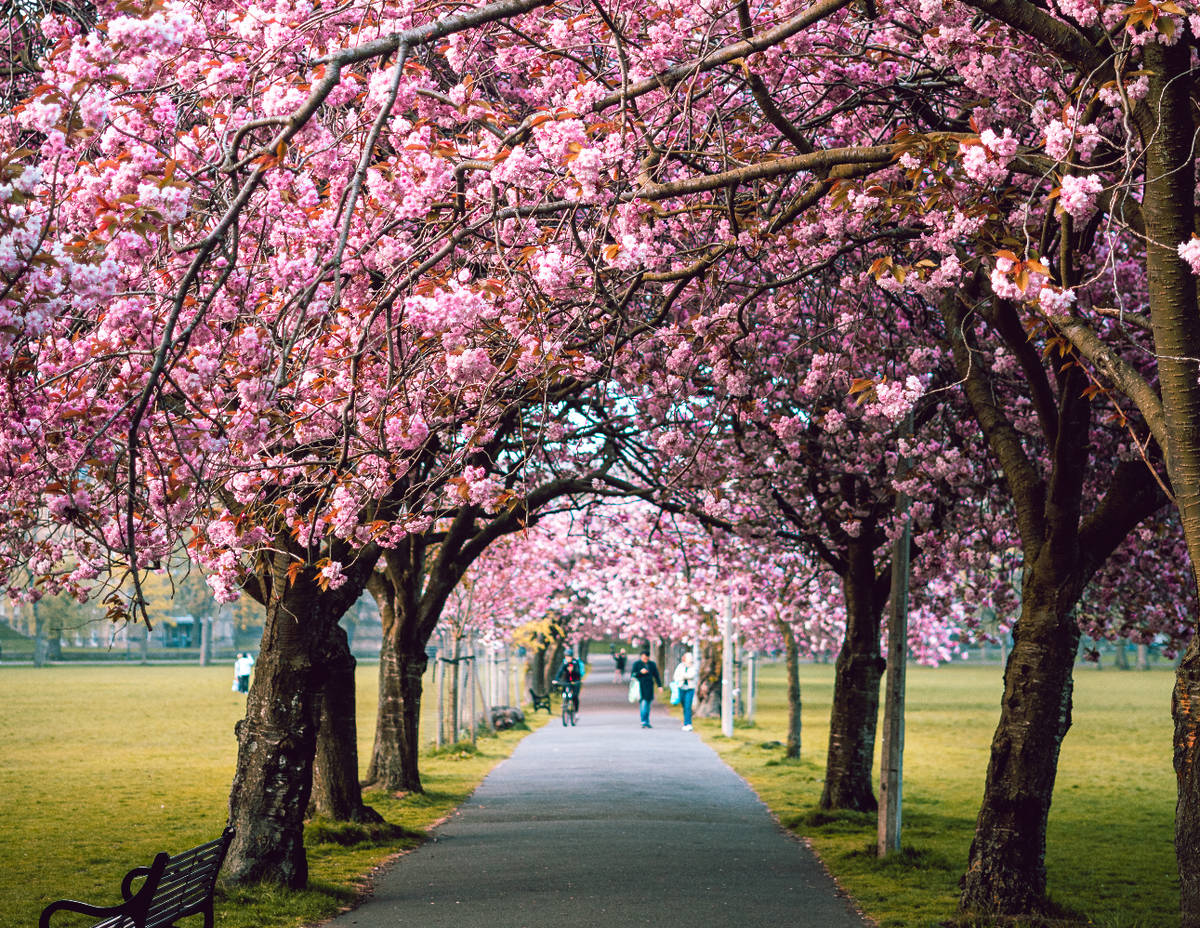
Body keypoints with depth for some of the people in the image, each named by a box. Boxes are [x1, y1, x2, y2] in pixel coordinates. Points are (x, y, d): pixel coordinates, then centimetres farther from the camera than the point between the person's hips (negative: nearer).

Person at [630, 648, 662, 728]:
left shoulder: (652, 664, 12)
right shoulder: (636, 664, 3)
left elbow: (656, 676, 15)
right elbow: (632, 675, 1)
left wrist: (659, 685, 9)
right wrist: (640, 672, -14)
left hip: (649, 687, 4)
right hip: (641, 687, -4)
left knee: (647, 704, 7)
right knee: (644, 703, -13)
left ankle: (646, 722, 14)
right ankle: (644, 722, -14)